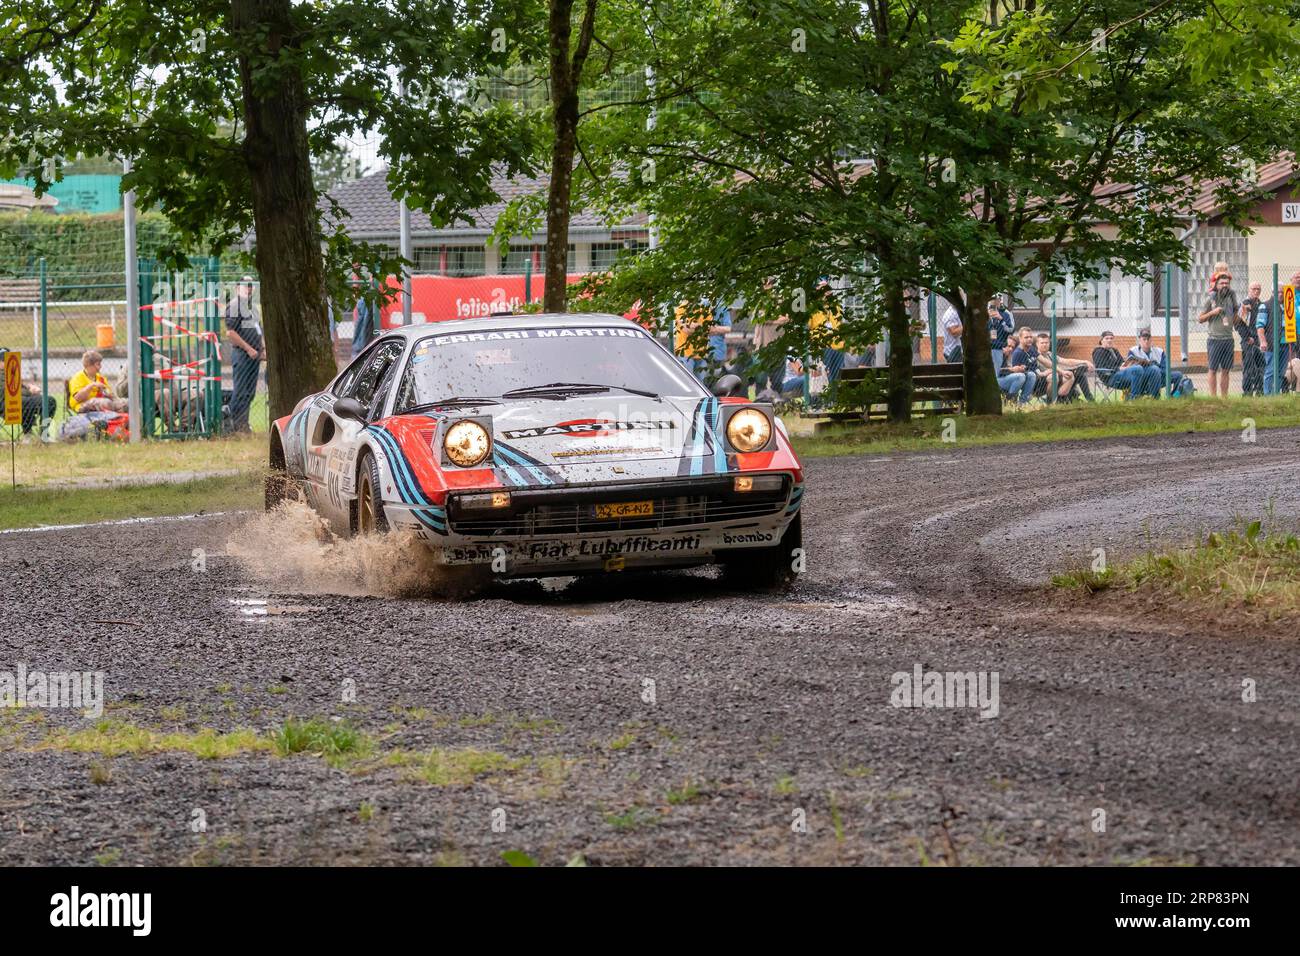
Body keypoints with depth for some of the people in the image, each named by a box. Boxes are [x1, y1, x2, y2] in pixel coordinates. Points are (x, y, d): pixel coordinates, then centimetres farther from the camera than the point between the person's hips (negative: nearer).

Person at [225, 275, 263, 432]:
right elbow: (230, 333, -17)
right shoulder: (234, 305, -9)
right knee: (240, 392, -8)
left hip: (254, 354, 9)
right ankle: (237, 426, -6)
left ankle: (243, 424, 16)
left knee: (249, 392, 10)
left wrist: (262, 349, 15)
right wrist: (248, 349, -17)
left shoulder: (252, 306, 21)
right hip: (242, 354, -9)